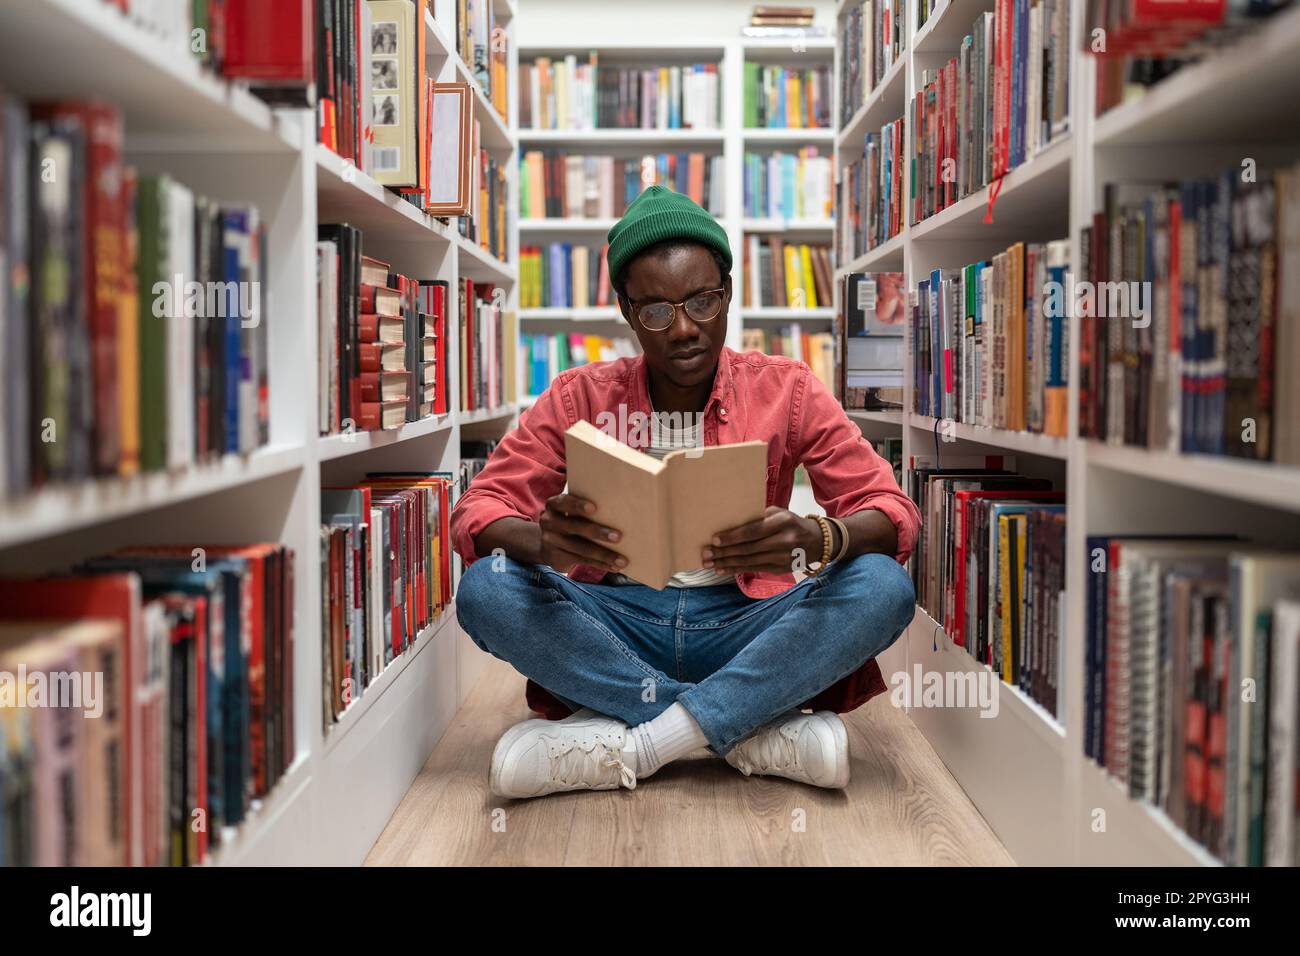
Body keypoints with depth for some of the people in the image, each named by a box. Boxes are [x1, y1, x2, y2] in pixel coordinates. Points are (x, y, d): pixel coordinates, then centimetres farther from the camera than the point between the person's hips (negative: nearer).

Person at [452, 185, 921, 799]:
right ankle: (754, 734, -25)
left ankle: (626, 743, -28)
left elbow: (891, 510, -6)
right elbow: (477, 510, -6)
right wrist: (542, 540, -32)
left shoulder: (784, 390, 0)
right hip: (618, 624, 1)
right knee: (485, 590, -28)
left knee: (883, 588, -27)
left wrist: (817, 539, -31)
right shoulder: (581, 397, 1)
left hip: (740, 622, 0)